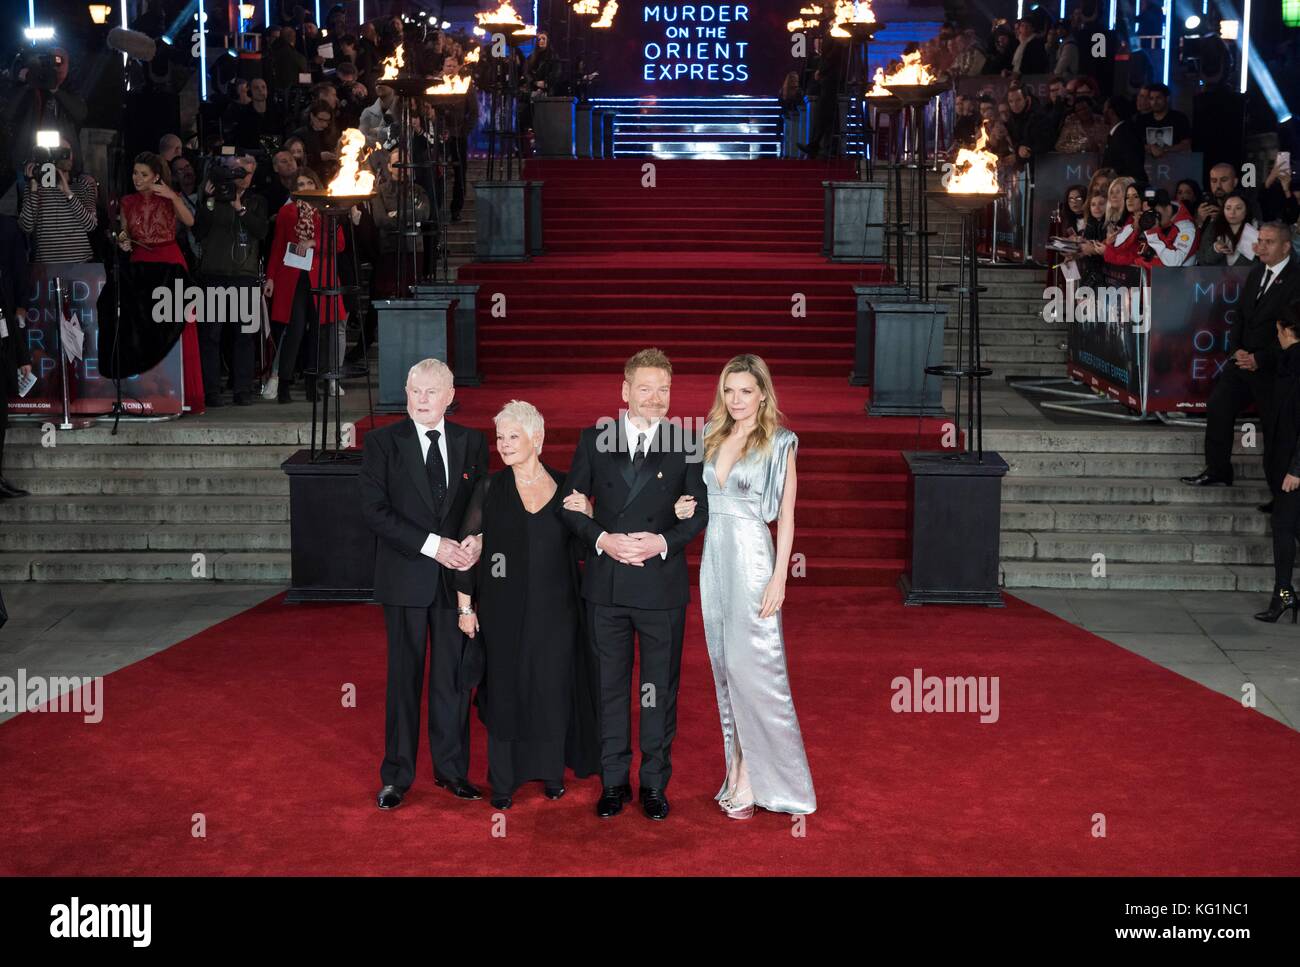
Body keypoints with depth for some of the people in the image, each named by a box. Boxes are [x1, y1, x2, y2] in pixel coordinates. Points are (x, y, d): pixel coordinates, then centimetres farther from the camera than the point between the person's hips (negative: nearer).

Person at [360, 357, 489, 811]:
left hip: (457, 577, 2)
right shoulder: (382, 442, -3)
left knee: (454, 675, 9)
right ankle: (396, 775, 16)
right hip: (405, 578, -2)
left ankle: (451, 768, 21)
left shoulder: (471, 442, 6)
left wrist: (477, 540, -13)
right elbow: (374, 510, -10)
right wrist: (432, 545, -17)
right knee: (404, 676, 5)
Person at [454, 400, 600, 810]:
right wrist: (465, 606, -2)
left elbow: (580, 550, 7)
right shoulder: (490, 488, -1)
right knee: (505, 688, 5)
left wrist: (586, 519, -13)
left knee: (553, 686, 8)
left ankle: (551, 770, 25)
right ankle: (503, 779, 18)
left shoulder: (565, 488, 1)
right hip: (503, 608, -1)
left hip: (554, 608, 1)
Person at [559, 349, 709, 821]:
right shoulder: (593, 440, 5)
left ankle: (655, 783, 20)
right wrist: (602, 539, -14)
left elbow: (699, 511, 0)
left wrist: (663, 542, -16)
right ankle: (613, 782, 21)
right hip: (606, 585, 1)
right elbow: (572, 505, 3)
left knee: (661, 690, 8)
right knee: (610, 687, 10)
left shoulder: (686, 445, 2)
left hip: (662, 585, -1)